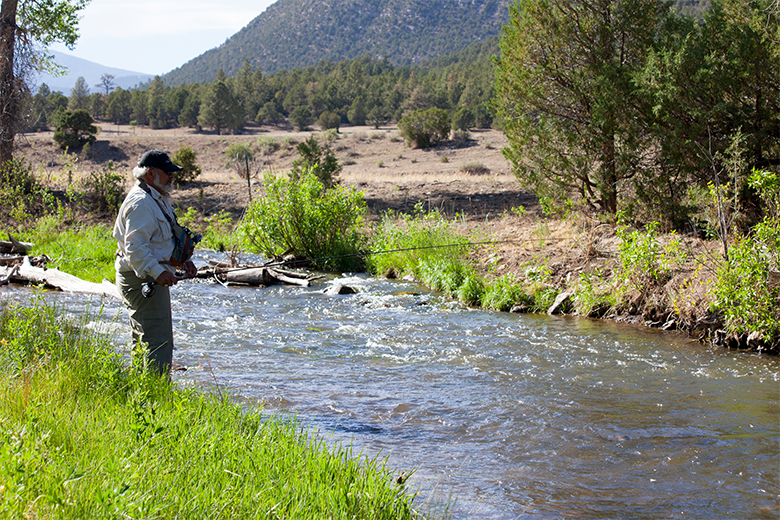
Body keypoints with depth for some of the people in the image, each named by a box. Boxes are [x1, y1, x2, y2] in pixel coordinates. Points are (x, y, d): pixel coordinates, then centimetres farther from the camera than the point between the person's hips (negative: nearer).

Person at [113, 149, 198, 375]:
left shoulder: (159, 199, 16)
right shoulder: (141, 203, -18)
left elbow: (165, 239, 28)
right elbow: (135, 247, -26)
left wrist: (184, 260, 15)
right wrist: (158, 272, -33)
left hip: (152, 280, 11)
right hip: (141, 280, -11)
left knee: (145, 342, 18)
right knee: (158, 342, -13)